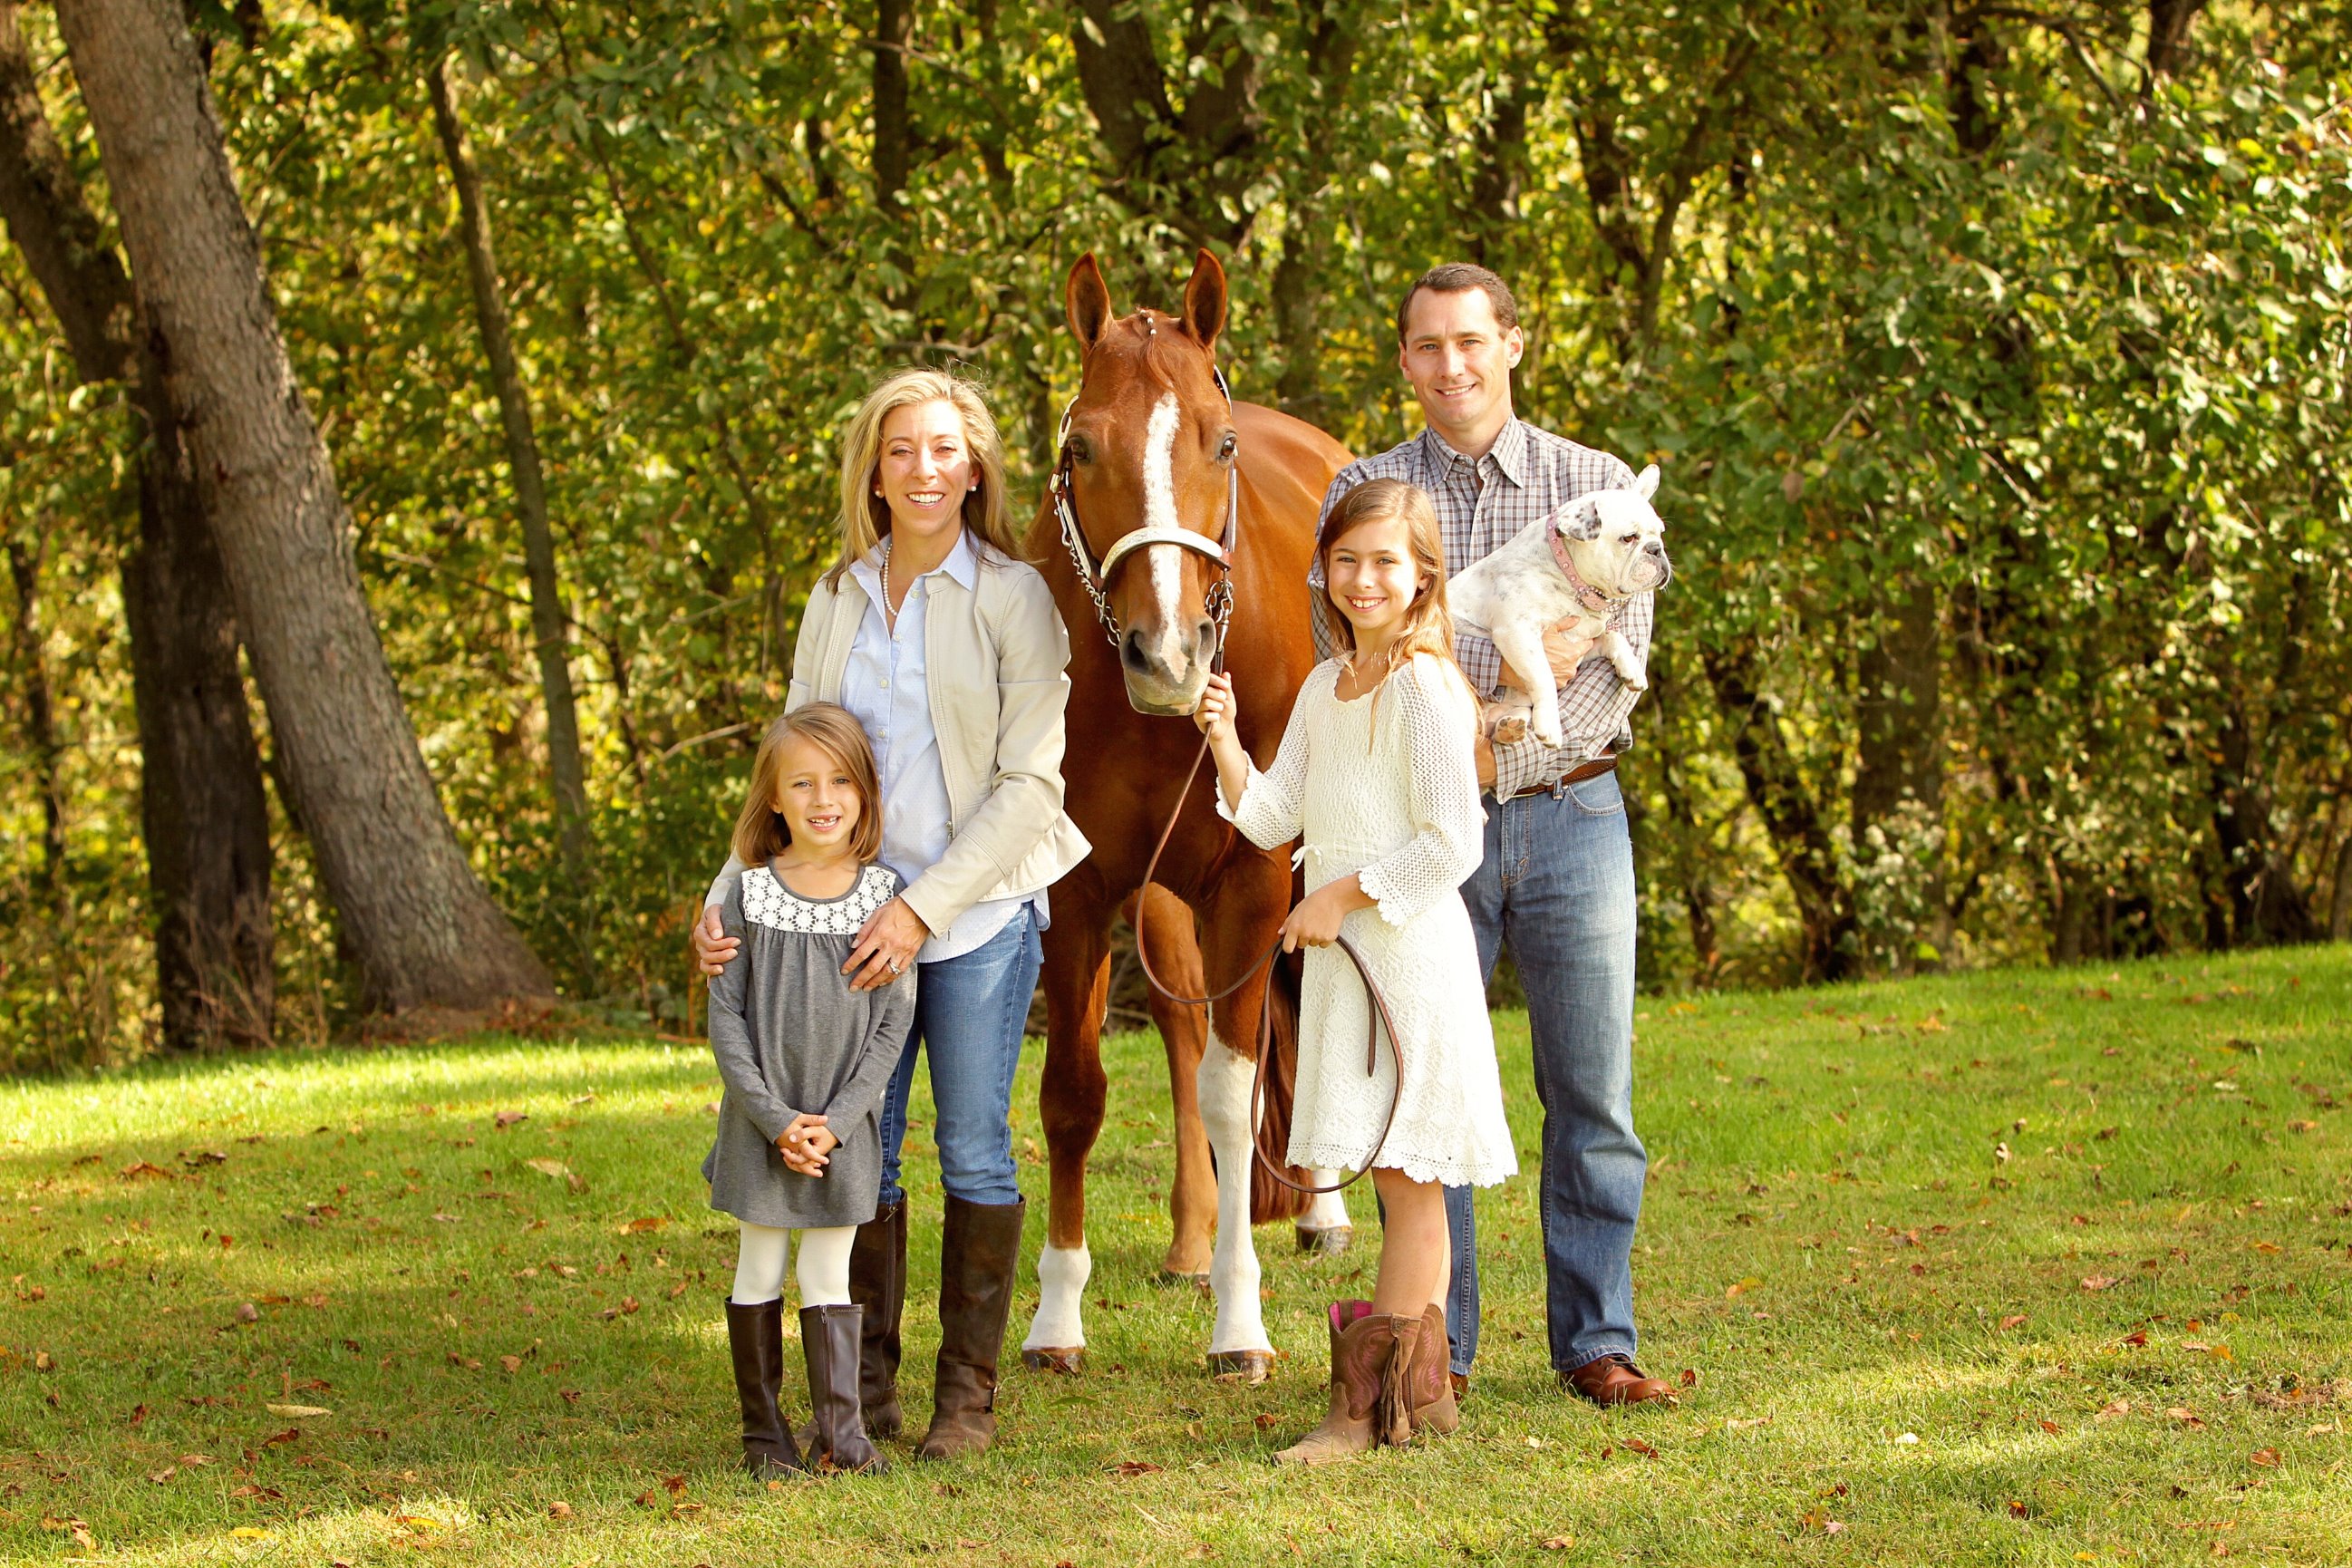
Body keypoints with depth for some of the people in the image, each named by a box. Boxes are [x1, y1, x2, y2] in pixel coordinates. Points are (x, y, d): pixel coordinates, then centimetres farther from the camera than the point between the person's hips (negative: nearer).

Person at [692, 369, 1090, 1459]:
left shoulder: (1014, 600, -6)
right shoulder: (836, 603, 8)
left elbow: (1029, 785, -11)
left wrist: (926, 907, -18)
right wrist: (728, 898, -5)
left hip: (980, 910, -4)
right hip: (855, 910, 4)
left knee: (974, 1150, 1)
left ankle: (969, 1392, 11)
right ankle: (865, 1391, 14)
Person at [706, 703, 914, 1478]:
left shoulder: (884, 895, -3)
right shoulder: (750, 896, -5)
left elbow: (894, 1022, -4)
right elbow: (726, 1018, -5)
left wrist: (837, 1121, -12)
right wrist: (776, 1120, -13)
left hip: (845, 1129, 0)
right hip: (761, 1122, 0)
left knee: (828, 1276, 4)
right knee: (760, 1273, 8)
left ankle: (841, 1430, 5)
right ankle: (763, 1433, 16)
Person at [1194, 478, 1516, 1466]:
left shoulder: (1424, 687, -13)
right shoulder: (1326, 687, 13)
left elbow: (1451, 847, -17)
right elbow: (1274, 821, 11)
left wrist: (1344, 894, -14)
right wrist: (1225, 739, -3)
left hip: (1413, 949, -8)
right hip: (1344, 954, 8)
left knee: (1408, 1175, -3)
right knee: (1400, 1179, 12)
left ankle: (1372, 1400, -2)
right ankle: (1421, 1387, 17)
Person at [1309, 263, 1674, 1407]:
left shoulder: (1600, 488, 4)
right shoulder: (1362, 496, 6)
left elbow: (1620, 660, -5)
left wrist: (1498, 754, -15)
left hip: (1569, 813, 0)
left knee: (1591, 1096, 2)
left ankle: (1595, 1340, 10)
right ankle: (1434, 1344, 10)